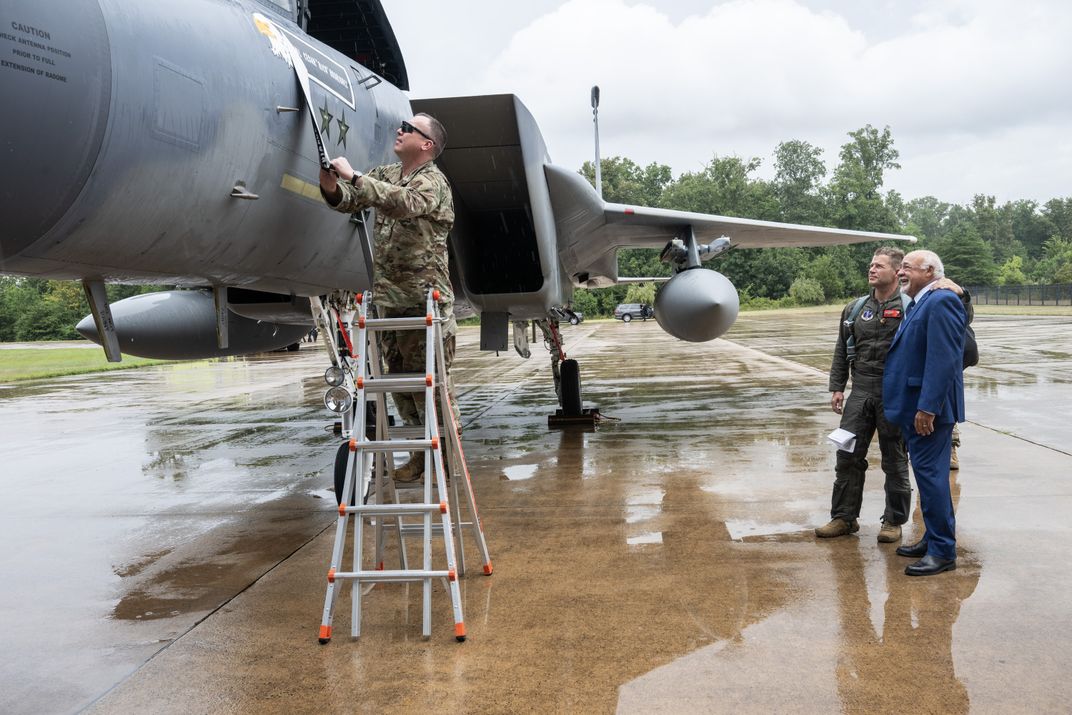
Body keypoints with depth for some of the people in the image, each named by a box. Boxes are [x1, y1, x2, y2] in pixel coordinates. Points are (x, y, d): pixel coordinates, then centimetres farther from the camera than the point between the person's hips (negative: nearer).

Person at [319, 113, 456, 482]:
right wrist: (330, 182, -12)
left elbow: (403, 202, -29)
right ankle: (423, 454, 20)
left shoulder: (433, 182, -9)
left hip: (424, 300, -7)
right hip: (388, 298, 7)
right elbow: (348, 201, 10)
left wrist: (353, 176, -28)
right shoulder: (385, 175, 14)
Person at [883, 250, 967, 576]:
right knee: (927, 474, 16)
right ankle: (933, 539, 27)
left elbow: (943, 360, -23)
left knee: (931, 475, -6)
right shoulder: (920, 304, 16)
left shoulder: (941, 302, -15)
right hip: (914, 406, 10)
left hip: (929, 409, -10)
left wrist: (927, 408, -25)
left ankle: (943, 552, 2)